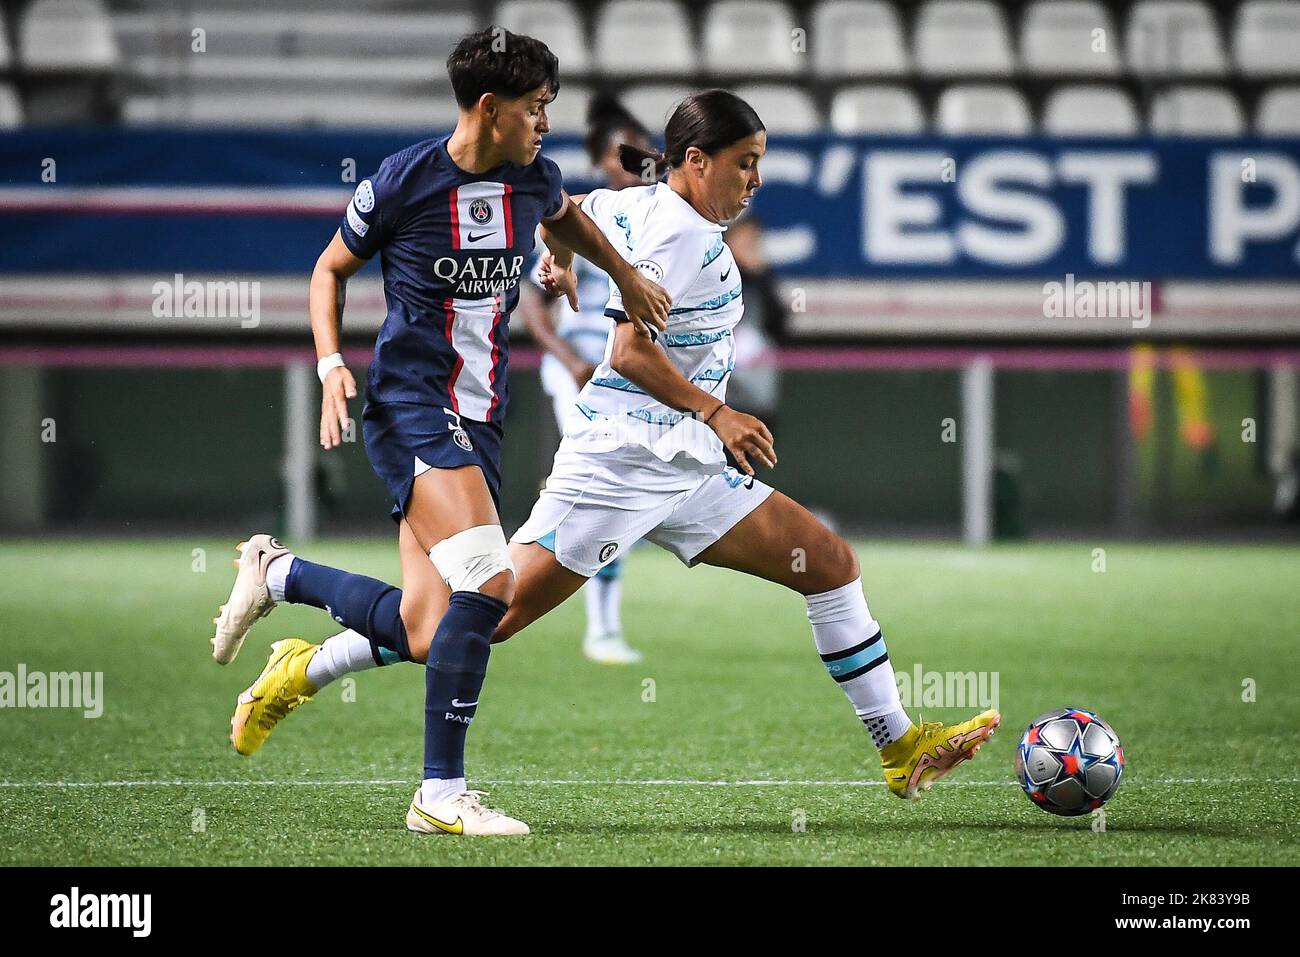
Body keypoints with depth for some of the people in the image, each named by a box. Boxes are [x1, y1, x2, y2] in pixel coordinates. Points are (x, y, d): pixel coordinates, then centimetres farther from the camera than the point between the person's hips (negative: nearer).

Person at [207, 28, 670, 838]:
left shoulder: (533, 177, 5)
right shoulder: (403, 182, -9)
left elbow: (565, 216, 32)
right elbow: (331, 269, 5)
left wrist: (628, 277, 25)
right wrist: (331, 364, -7)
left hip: (481, 420, 7)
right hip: (411, 409, -7)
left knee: (425, 632, 0)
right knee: (489, 584, -24)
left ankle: (277, 573, 27)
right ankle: (441, 794, -14)